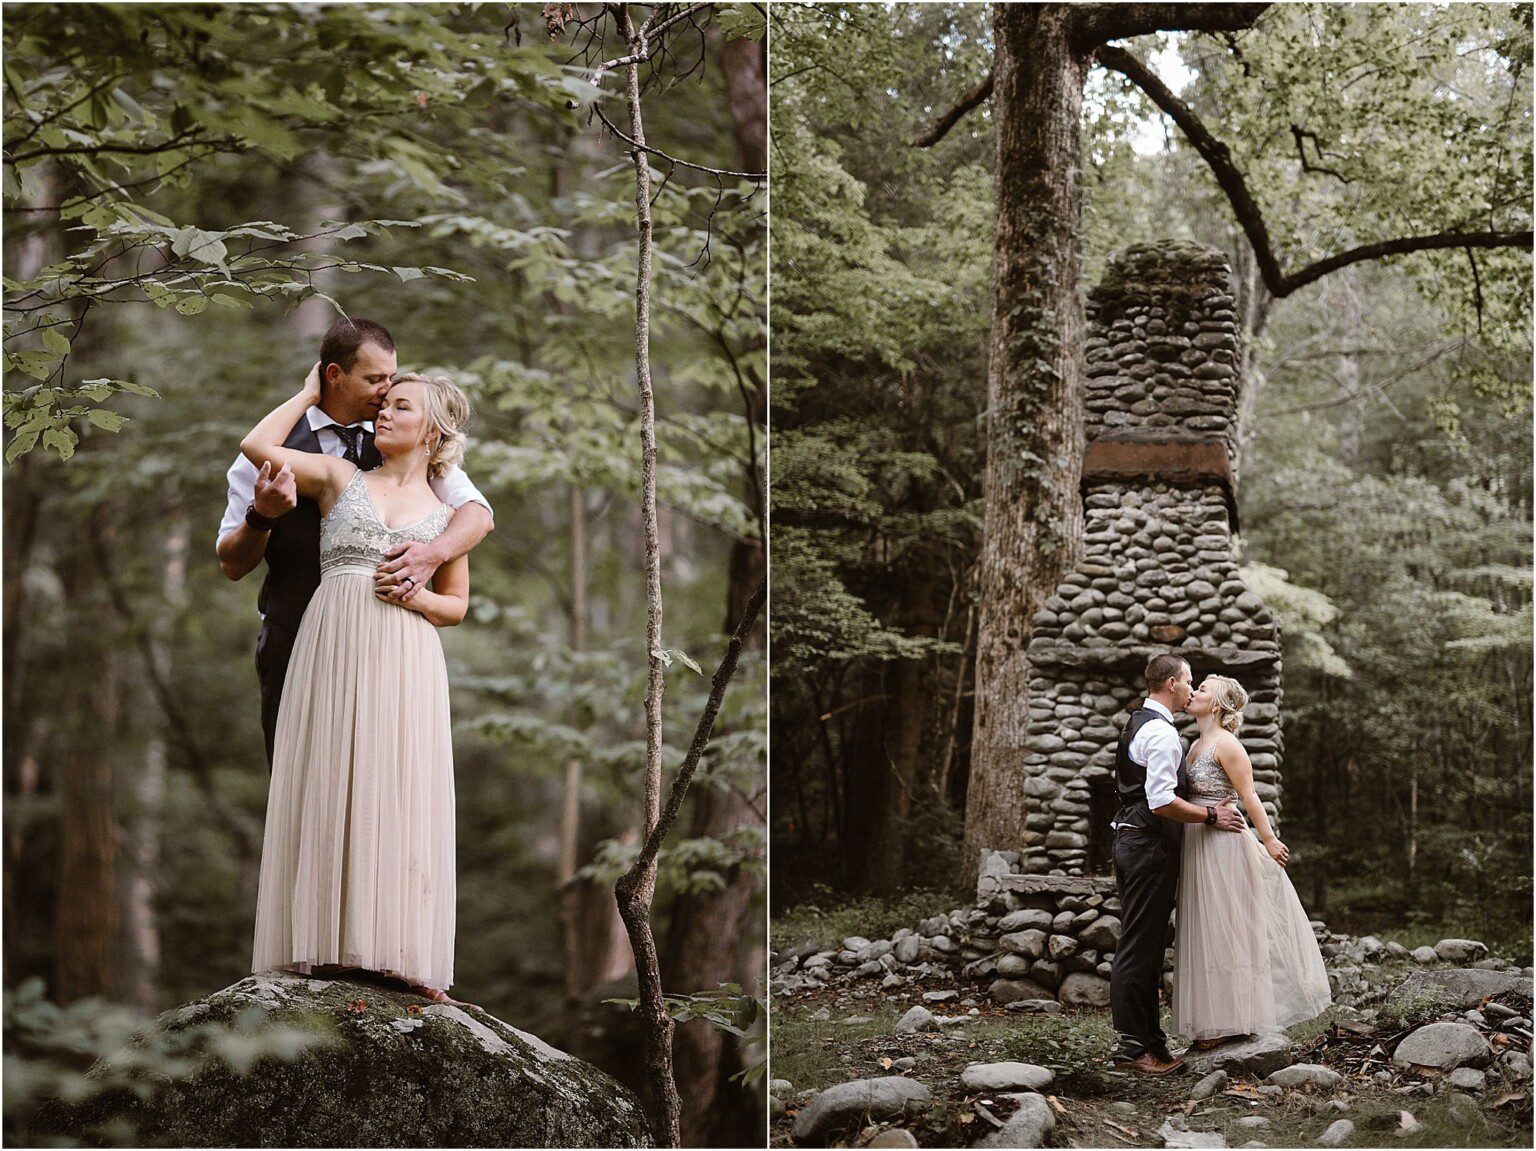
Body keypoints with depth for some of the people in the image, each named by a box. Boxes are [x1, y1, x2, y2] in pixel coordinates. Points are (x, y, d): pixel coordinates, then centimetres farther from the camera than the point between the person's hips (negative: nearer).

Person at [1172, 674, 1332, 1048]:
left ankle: (1232, 1020, 2)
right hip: (1198, 845, 9)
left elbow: (1250, 797, -13)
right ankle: (1213, 1023, 15)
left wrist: (1269, 841, -13)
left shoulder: (1226, 745, -11)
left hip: (1223, 845, -9)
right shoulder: (1196, 746, 14)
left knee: (1224, 929, -4)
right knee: (1205, 931, 10)